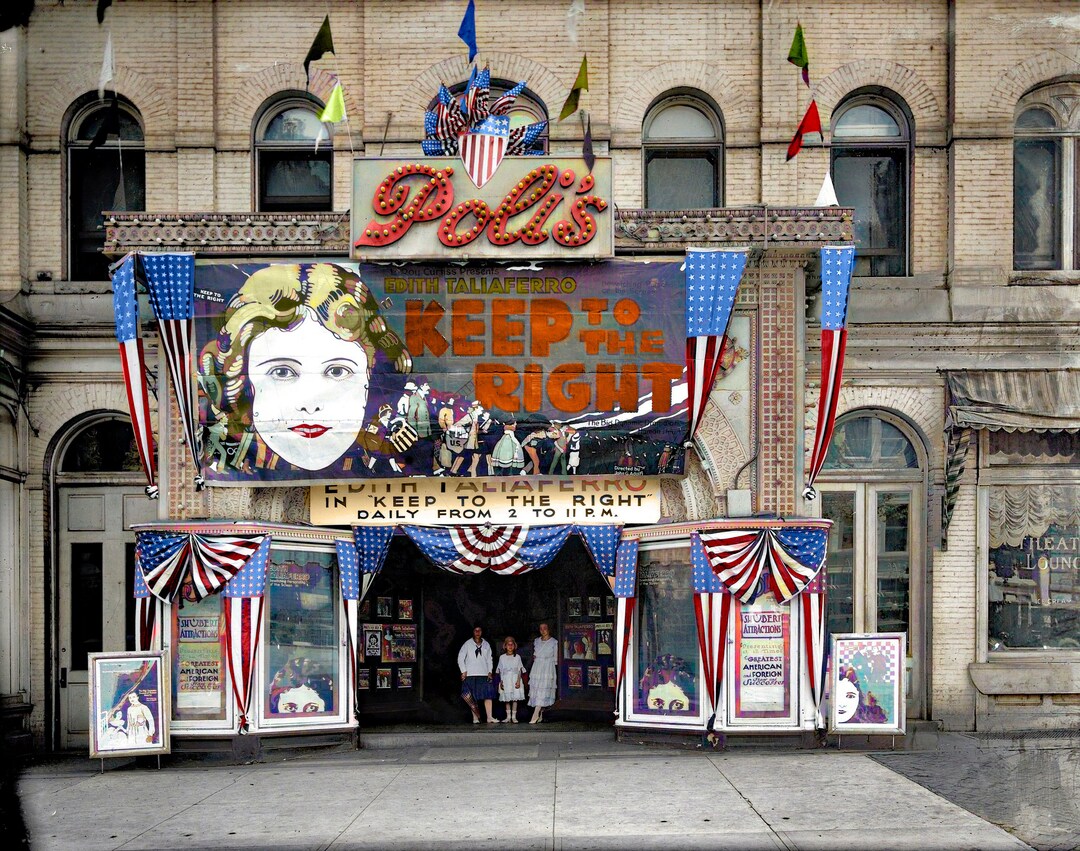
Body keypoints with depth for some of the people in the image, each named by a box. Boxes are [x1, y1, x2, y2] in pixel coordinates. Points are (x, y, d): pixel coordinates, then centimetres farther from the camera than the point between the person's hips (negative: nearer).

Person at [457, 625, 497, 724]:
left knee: (488, 695, -8)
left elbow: (489, 659, 17)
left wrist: (489, 672, 6)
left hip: (484, 674, 2)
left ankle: (489, 717, -11)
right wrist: (463, 671, -5)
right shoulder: (467, 644, 3)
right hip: (470, 675, -2)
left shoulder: (486, 645, 12)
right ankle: (475, 717, 7)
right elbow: (460, 658, 2)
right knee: (472, 697, -2)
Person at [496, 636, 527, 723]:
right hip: (506, 681, 1)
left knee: (515, 698, -3)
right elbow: (500, 671, 8)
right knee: (507, 699, 3)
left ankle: (514, 717, 3)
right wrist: (501, 682, 1)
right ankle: (508, 717, 10)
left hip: (515, 679, -1)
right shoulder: (502, 657, 7)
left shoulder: (517, 657, 5)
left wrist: (518, 680, -7)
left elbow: (520, 670, 3)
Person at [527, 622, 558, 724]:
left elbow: (555, 658, 3)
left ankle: (535, 715, -19)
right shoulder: (536, 641, 13)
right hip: (536, 668, 5)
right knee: (535, 691, 0)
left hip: (548, 668, -4)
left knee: (543, 692, -12)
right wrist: (533, 657, 7)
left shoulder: (554, 642, 1)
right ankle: (540, 715, 8)